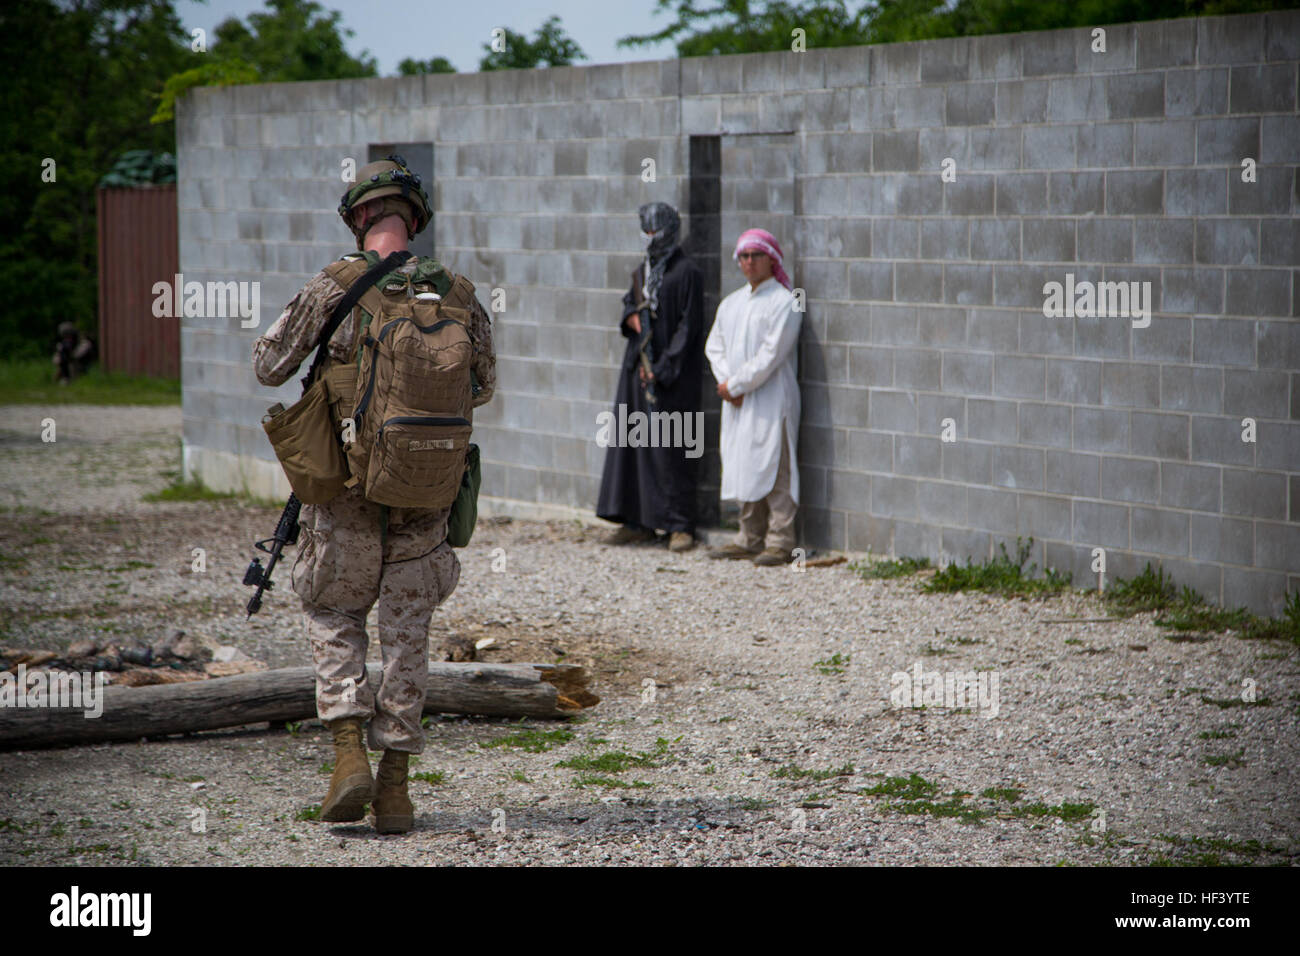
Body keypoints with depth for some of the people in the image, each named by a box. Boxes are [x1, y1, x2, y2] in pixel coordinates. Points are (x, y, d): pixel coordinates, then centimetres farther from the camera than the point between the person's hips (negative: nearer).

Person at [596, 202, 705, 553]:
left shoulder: (687, 273, -10)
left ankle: (680, 526, -4)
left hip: (672, 371, -8)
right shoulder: (643, 270, 13)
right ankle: (638, 522, 12)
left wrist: (664, 368, -16)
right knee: (633, 440, 6)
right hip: (639, 364, 8)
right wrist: (630, 316, 2)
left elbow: (689, 326, -13)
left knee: (671, 446, -7)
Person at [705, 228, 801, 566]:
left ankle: (780, 542, -6)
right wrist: (726, 382, -4)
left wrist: (735, 385, -10)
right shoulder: (731, 303, 17)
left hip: (771, 400, -7)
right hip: (736, 400, 7)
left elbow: (770, 355, -13)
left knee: (773, 469, -8)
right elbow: (714, 345, 14)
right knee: (742, 468, 10)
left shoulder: (783, 302, -7)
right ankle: (749, 539, 17)